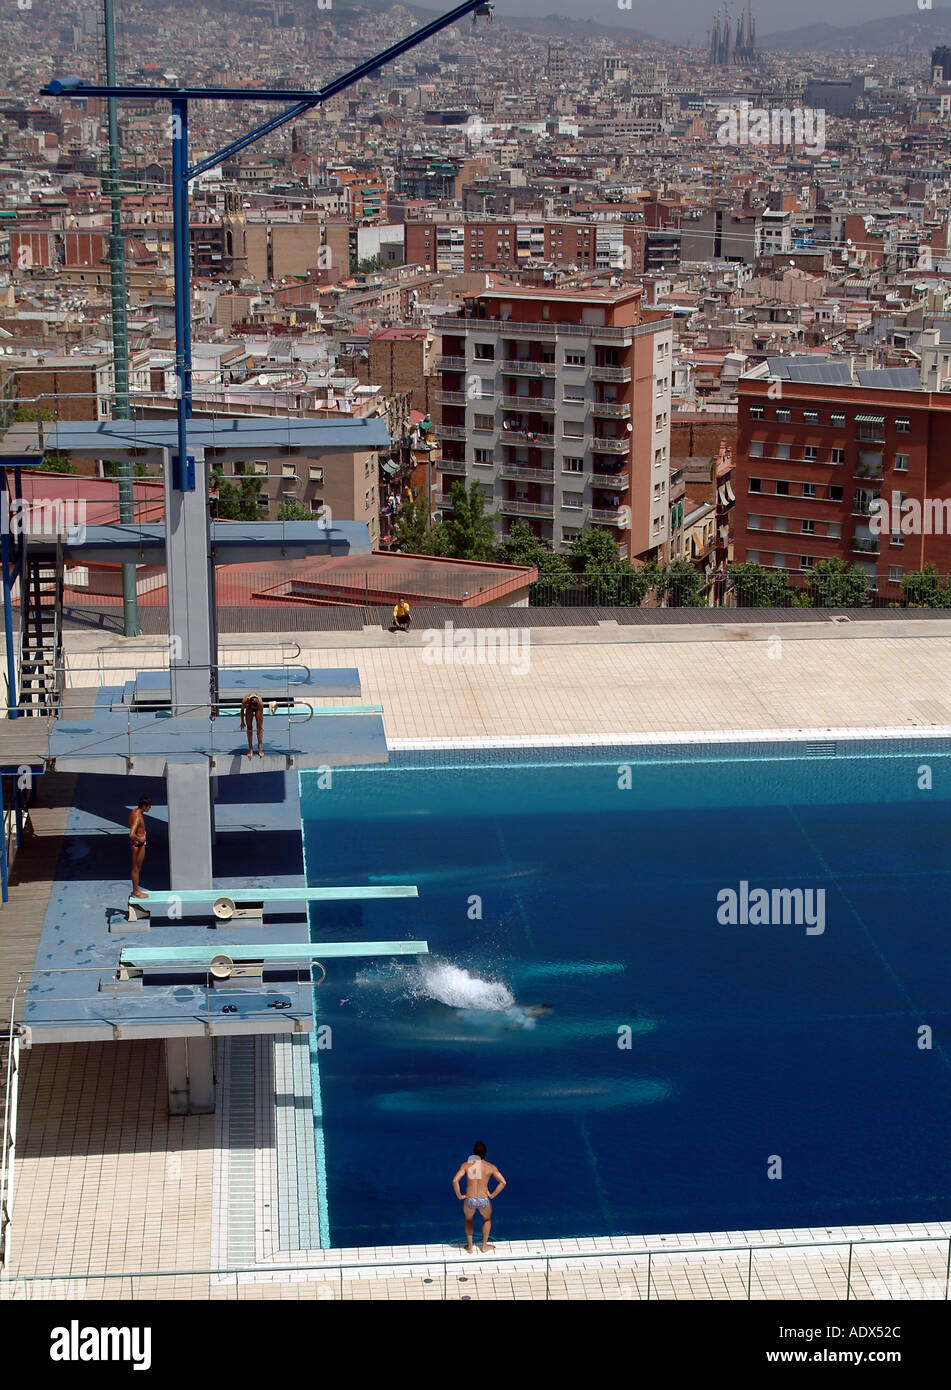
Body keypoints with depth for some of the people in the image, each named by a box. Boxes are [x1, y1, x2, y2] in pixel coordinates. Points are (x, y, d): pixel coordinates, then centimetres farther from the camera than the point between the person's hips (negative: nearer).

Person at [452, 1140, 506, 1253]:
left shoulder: (466, 1165, -6)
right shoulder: (490, 1167, -5)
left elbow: (455, 1181, -17)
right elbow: (503, 1182, -12)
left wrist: (459, 1195, -4)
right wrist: (492, 1195, -1)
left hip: (469, 1200, 0)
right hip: (484, 1200, 0)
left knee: (469, 1219, 34)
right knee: (487, 1219, 34)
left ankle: (469, 1247, 37)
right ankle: (484, 1246, 39)